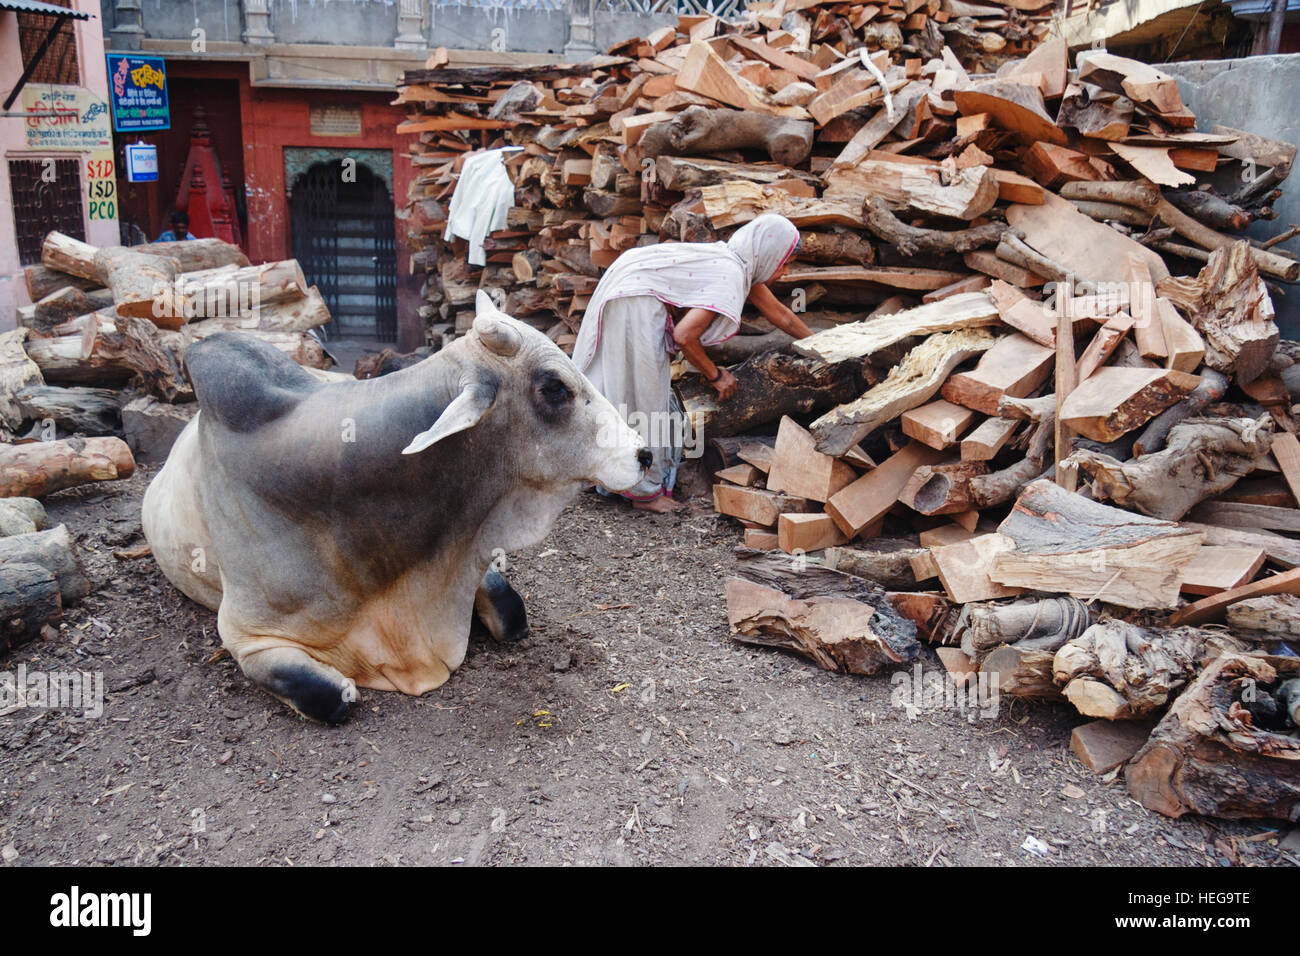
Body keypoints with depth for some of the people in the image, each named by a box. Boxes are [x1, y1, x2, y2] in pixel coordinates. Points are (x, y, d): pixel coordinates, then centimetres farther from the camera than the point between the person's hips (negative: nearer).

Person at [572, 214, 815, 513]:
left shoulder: (739, 263, 11)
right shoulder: (730, 277, -18)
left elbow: (780, 314, 24)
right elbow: (684, 334, -24)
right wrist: (715, 376, -11)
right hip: (635, 299, -10)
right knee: (641, 398, -4)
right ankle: (645, 491, 4)